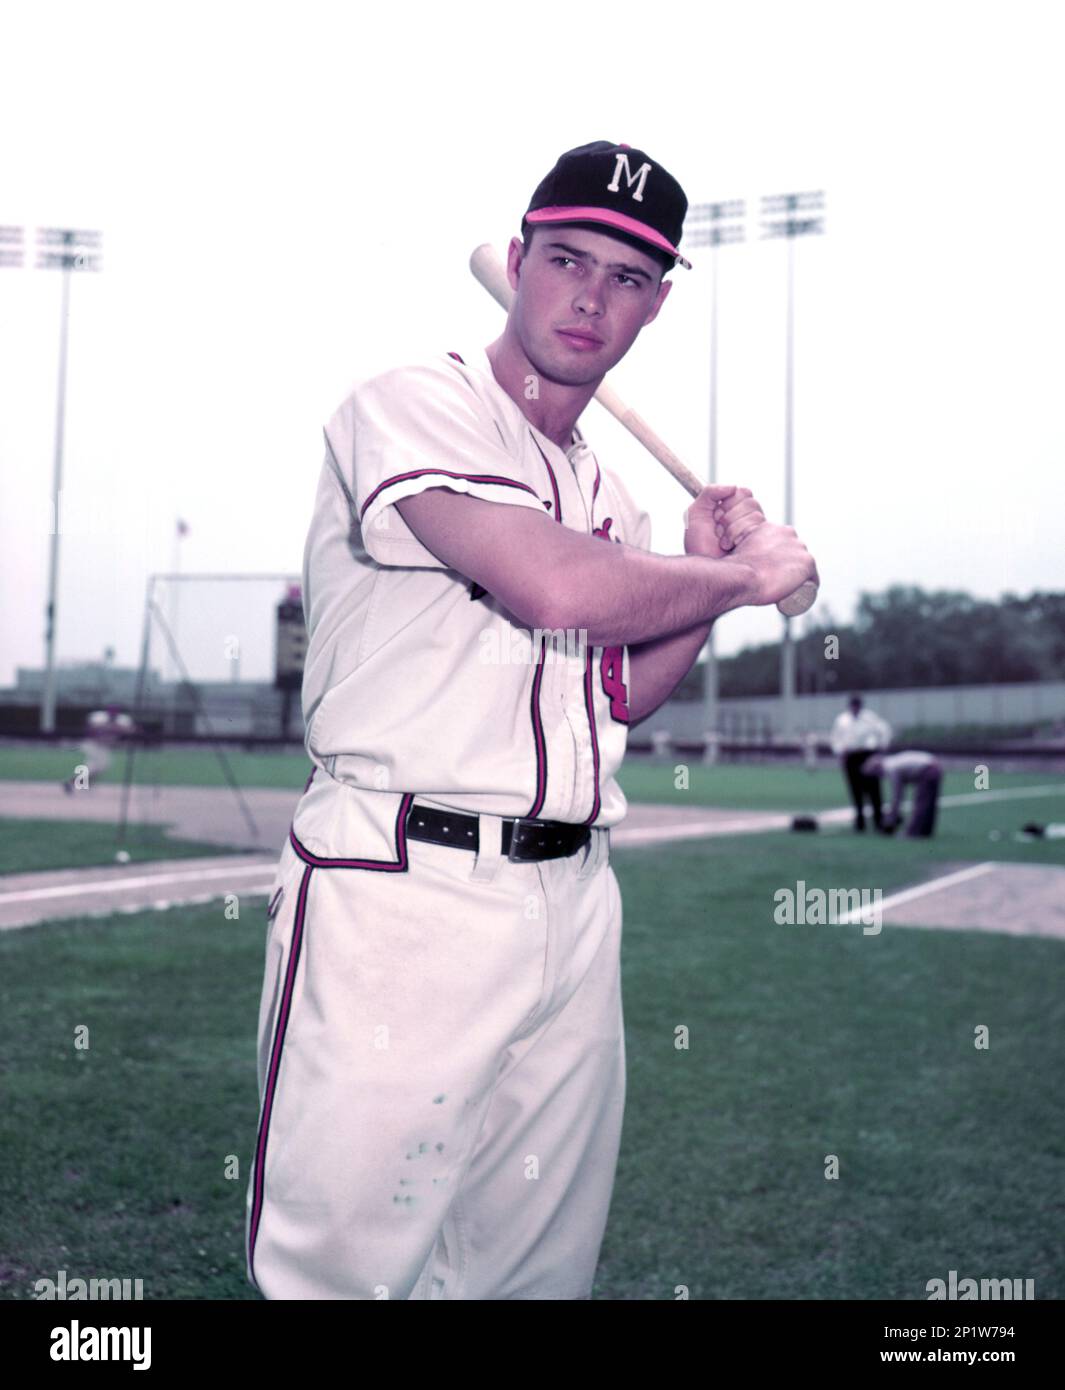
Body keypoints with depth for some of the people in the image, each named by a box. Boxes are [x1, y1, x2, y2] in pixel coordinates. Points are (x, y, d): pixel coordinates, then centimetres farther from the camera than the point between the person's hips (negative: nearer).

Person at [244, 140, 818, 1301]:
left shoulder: (608, 491, 19)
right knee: (346, 1269, -7)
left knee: (543, 1266, 11)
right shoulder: (414, 404, -4)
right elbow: (557, 587, -20)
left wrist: (706, 572, 9)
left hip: (573, 897, 7)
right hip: (399, 890, -7)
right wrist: (738, 576, -4)